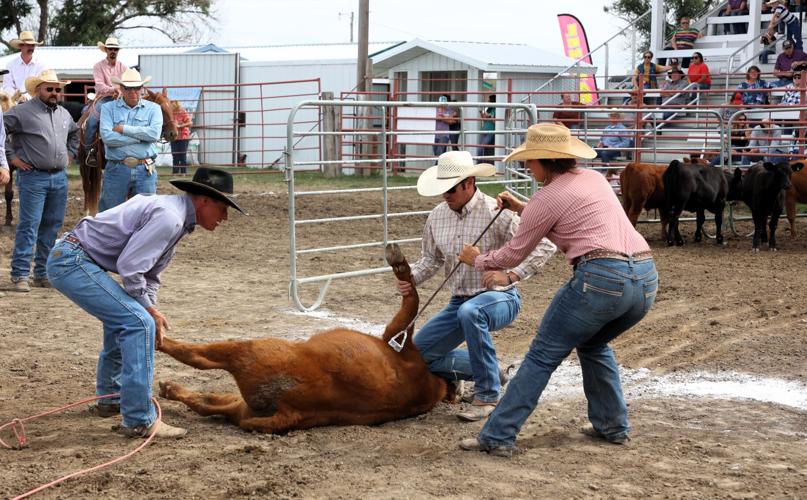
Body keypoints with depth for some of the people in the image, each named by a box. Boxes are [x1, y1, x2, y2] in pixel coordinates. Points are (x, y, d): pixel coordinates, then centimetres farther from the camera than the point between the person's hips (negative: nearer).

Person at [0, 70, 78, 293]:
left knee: (51, 228, 9)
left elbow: (74, 133, 35)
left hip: (59, 178, 7)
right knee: (28, 227, -9)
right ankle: (19, 276, -7)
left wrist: (71, 153, 21)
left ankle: (43, 274, 17)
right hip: (33, 177, -6)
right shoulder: (22, 112, -7)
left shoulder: (64, 114, 15)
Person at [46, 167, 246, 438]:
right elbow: (129, 266, -21)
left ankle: (110, 398, 40)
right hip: (72, 261, -11)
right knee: (138, 323, -15)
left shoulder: (175, 216, 15)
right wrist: (149, 310, -8)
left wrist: (151, 311, 8)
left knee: (124, 316, 26)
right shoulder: (168, 218, -18)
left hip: (70, 260, 11)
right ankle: (139, 420, -14)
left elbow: (151, 273, 20)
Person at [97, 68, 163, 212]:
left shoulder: (153, 108, 6)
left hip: (145, 170, 1)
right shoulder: (108, 108, 4)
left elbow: (155, 133, -12)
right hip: (116, 169, -1)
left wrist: (123, 129, -11)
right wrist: (141, 137, -11)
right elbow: (107, 137, -12)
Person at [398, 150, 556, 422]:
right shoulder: (437, 216, 1)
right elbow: (432, 258, 14)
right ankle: (487, 370, 18)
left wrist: (510, 275, -27)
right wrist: (411, 278, -6)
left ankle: (487, 396, -28)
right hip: (459, 302, 7)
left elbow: (544, 246, -20)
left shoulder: (496, 213, -18)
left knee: (470, 312, -41)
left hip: (499, 298, -7)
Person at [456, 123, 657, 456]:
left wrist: (478, 260, 26)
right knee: (594, 344, 32)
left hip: (601, 278, -8)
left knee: (543, 355, 3)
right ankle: (613, 426, 31)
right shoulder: (593, 178, 20)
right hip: (646, 279, 8)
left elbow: (514, 255, 8)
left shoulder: (548, 197, -1)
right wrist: (521, 209, 37)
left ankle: (497, 437, 3)